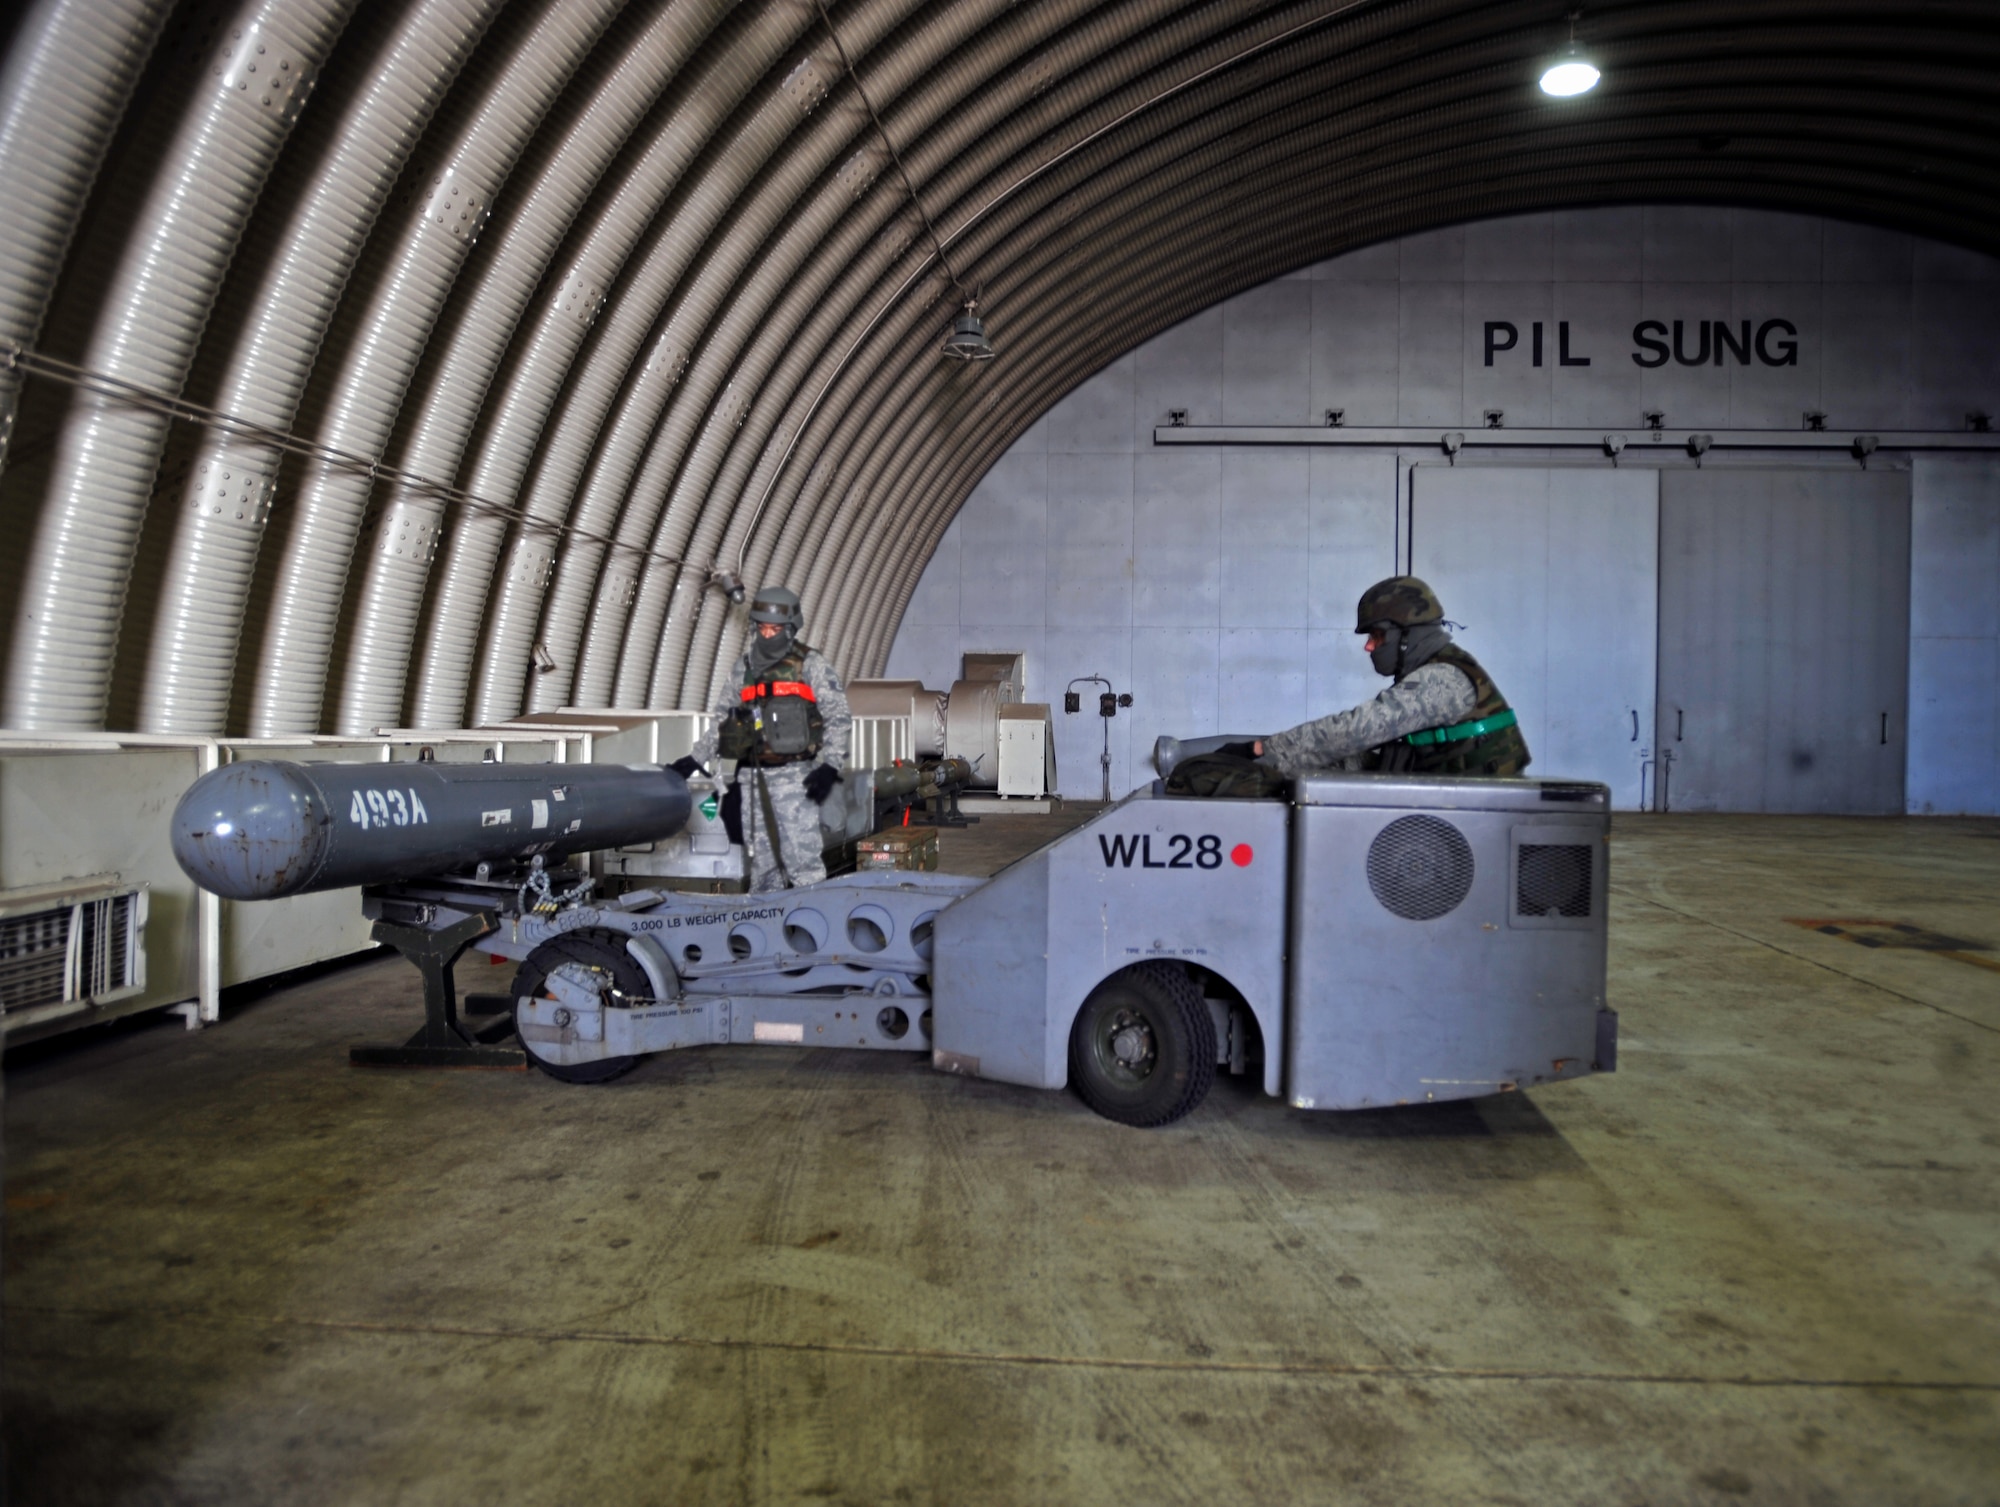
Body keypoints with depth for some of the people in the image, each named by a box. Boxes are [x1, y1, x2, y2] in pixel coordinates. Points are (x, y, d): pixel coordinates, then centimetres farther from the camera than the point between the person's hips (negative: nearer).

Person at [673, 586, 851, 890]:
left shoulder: (810, 664, 1)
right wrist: (695, 759, 15)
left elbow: (837, 716, -3)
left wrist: (830, 766, -11)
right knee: (762, 861, 8)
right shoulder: (745, 667, 17)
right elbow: (722, 720, 22)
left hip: (792, 775, -5)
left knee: (800, 858, -11)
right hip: (752, 777, 5)